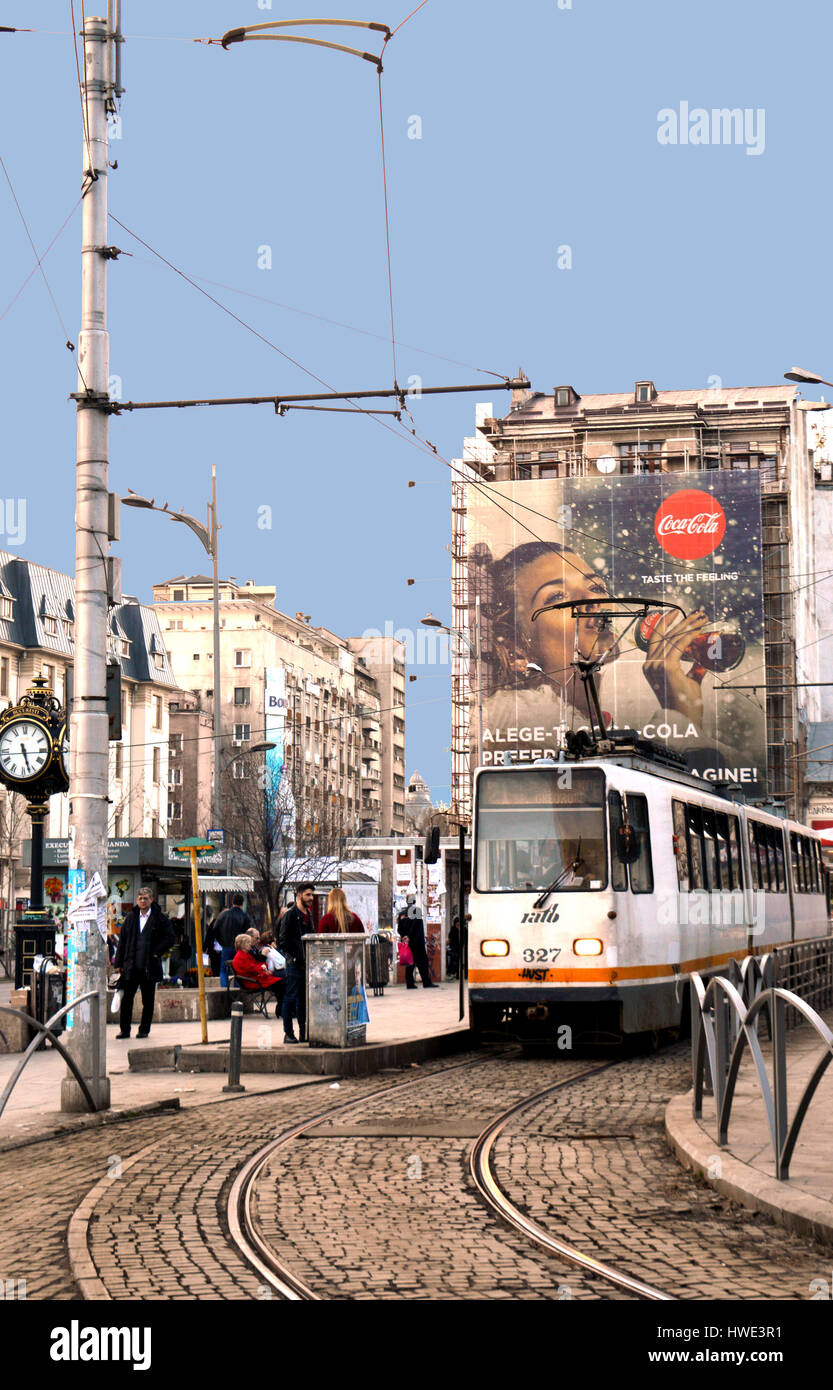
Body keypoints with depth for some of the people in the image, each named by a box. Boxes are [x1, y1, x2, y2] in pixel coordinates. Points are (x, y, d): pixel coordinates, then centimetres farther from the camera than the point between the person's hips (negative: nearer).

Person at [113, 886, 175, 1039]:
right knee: (126, 998, 2)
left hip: (149, 967, -2)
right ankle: (124, 1030, 9)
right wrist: (119, 962, 7)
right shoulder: (131, 917, 9)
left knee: (148, 1000, 5)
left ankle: (144, 1030, 14)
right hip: (131, 966, 3)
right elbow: (122, 940, 11)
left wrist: (157, 952, -8)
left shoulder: (159, 918, 0)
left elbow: (170, 937, 1)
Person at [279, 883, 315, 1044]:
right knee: (291, 998, -3)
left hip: (307, 964, 8)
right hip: (295, 964, -7)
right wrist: (294, 957, -16)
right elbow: (283, 941, -14)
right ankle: (288, 1034, 2)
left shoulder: (309, 915, 15)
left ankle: (304, 1033, 15)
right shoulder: (290, 915, -9)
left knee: (304, 999, 10)